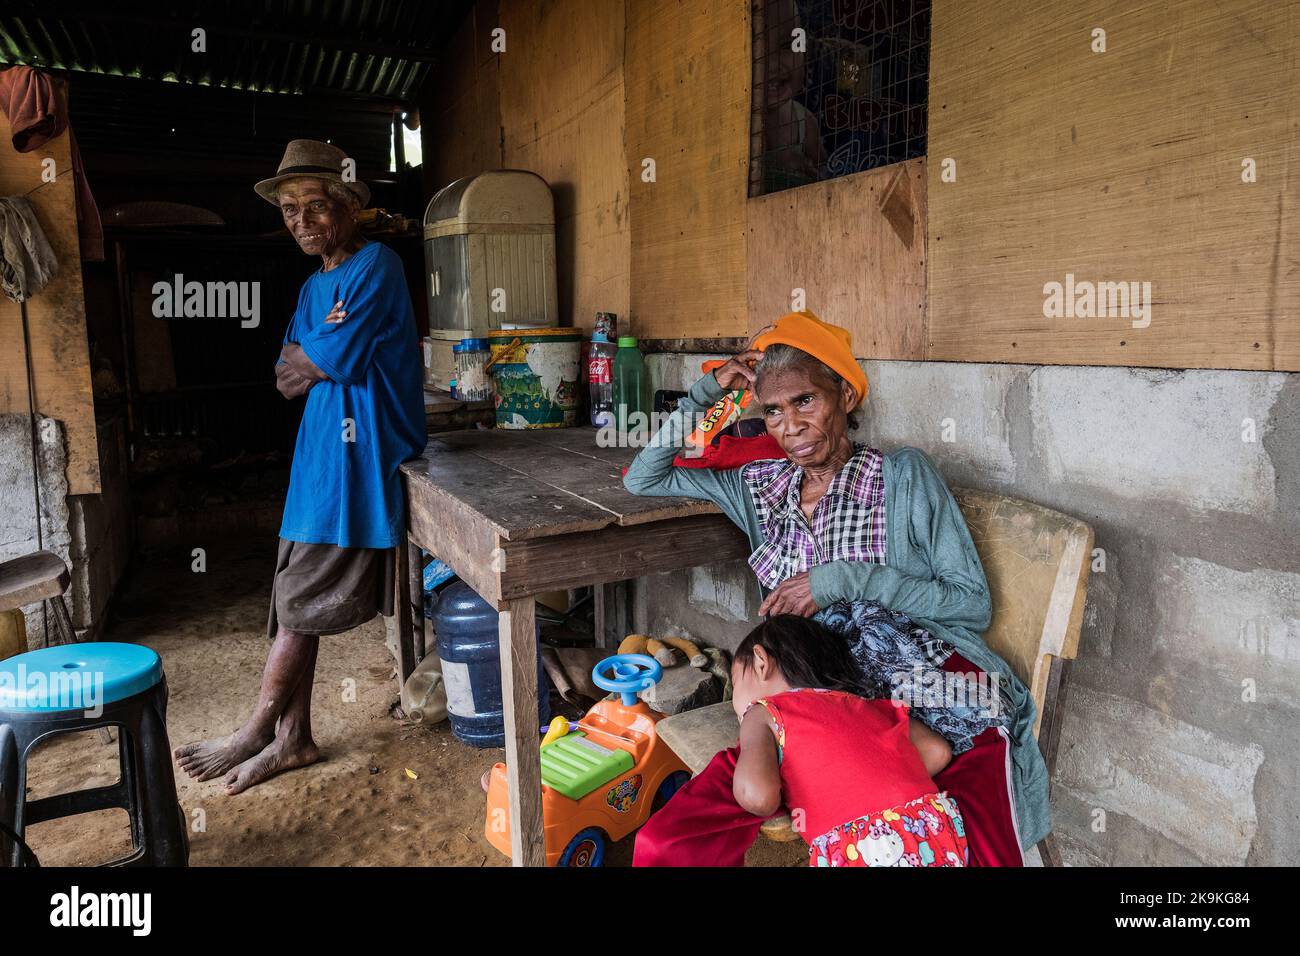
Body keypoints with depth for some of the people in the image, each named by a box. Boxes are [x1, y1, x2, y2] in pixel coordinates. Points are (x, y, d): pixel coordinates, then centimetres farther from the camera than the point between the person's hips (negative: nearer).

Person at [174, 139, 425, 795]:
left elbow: (328, 359, -15)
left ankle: (259, 731, 12)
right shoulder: (314, 287, 19)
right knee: (298, 598, 7)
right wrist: (323, 353, -7)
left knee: (301, 597, -3)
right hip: (323, 446, 9)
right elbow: (287, 381, 11)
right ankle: (291, 737, 16)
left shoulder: (376, 265, -7)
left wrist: (305, 355, 5)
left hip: (359, 450, -8)